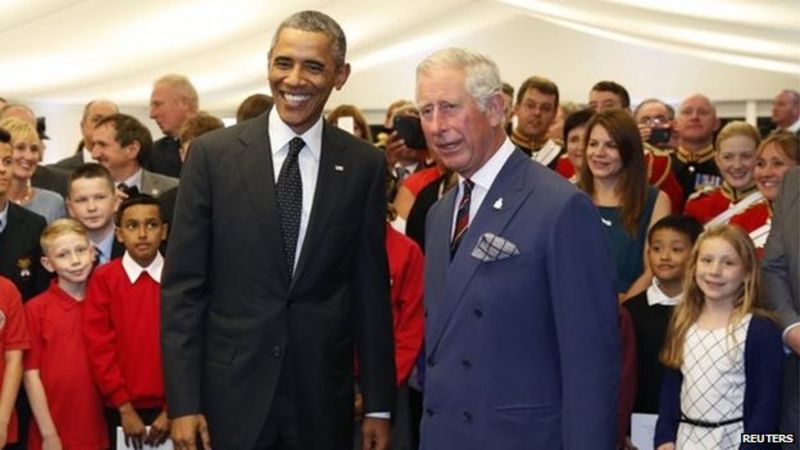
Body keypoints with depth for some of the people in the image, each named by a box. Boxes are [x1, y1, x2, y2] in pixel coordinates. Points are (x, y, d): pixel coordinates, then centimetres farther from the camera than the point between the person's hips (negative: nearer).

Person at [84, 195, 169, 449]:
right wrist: (125, 408, -10)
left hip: (169, 409, 1)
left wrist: (173, 408, -7)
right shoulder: (103, 279, -2)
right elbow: (98, 347, -6)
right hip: (121, 409, -1)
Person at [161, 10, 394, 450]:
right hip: (231, 391, -1)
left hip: (323, 396, 1)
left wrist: (379, 404, 3)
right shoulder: (212, 154, -3)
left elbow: (371, 289, 4)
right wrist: (183, 401, -8)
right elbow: (183, 285, -3)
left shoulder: (364, 164, 1)